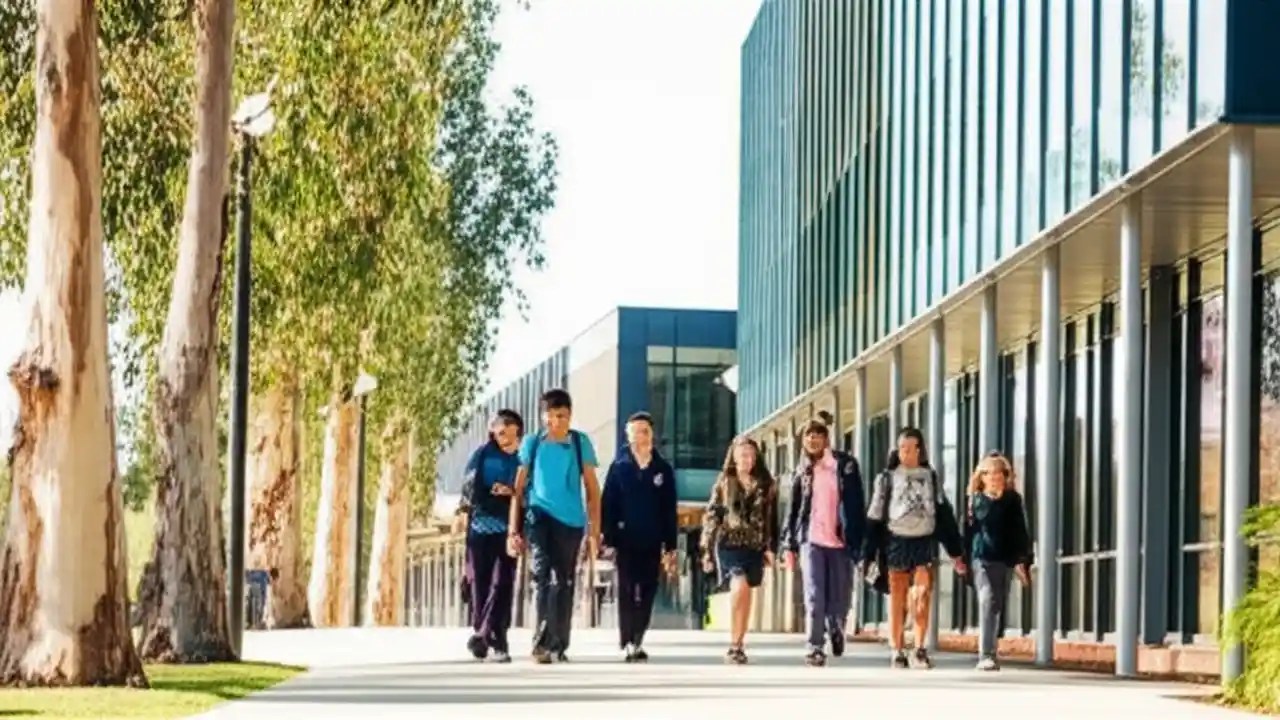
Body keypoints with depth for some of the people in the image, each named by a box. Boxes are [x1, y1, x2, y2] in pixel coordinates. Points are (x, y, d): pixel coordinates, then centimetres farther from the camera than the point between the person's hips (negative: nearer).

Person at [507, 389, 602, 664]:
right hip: (539, 517, -1)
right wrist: (513, 530, 4)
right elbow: (519, 488, 8)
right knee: (542, 574, -19)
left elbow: (592, 489, 8)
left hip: (570, 521, 1)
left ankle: (558, 644, 18)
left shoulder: (580, 443, 4)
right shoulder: (532, 443, 4)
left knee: (564, 582, 8)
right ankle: (542, 641, -25)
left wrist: (595, 530, 3)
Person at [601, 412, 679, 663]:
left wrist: (670, 546, 3)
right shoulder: (619, 467, 1)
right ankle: (629, 643, -5)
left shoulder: (663, 469, 5)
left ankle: (636, 641, 13)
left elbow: (670, 510, 7)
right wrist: (609, 540, -8)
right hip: (625, 541, -2)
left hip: (652, 543, 2)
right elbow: (608, 505, -1)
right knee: (627, 593, -4)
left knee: (646, 594, 4)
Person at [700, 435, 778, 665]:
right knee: (739, 586, -23)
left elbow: (772, 518, 9)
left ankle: (738, 645, 15)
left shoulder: (765, 485, 9)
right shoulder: (724, 483, 7)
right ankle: (734, 644, -18)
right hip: (729, 542, -2)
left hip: (755, 546, 2)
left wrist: (771, 547, 1)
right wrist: (707, 550, 3)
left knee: (745, 595, 5)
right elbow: (711, 516, 7)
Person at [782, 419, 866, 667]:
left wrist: (858, 541, -6)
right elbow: (793, 509, 12)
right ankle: (815, 647, -9)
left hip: (840, 541, 0)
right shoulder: (802, 471, 9)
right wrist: (789, 545, 8)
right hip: (811, 540, 1)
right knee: (814, 596, -10)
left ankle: (836, 629, 36)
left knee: (839, 598, 6)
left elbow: (857, 505, 1)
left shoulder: (846, 466, 3)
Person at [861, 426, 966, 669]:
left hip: (924, 543, 1)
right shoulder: (887, 478, 6)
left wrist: (956, 552, 11)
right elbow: (875, 517, 4)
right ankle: (897, 653, 8)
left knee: (922, 596, -14)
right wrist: (868, 554, -1)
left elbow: (944, 515, 13)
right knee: (897, 602, 2)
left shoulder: (931, 478, 11)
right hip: (896, 542, -1)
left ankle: (919, 650, -7)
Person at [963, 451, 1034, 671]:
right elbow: (968, 530, 9)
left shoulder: (1013, 500, 5)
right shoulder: (976, 500, 5)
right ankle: (985, 655, -22)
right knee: (987, 600, -16)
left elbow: (1020, 532, 4)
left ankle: (990, 653, 22)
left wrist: (1022, 560, -2)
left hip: (1004, 559, 2)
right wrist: (964, 558, 8)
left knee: (998, 606, 9)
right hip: (982, 558, -2)